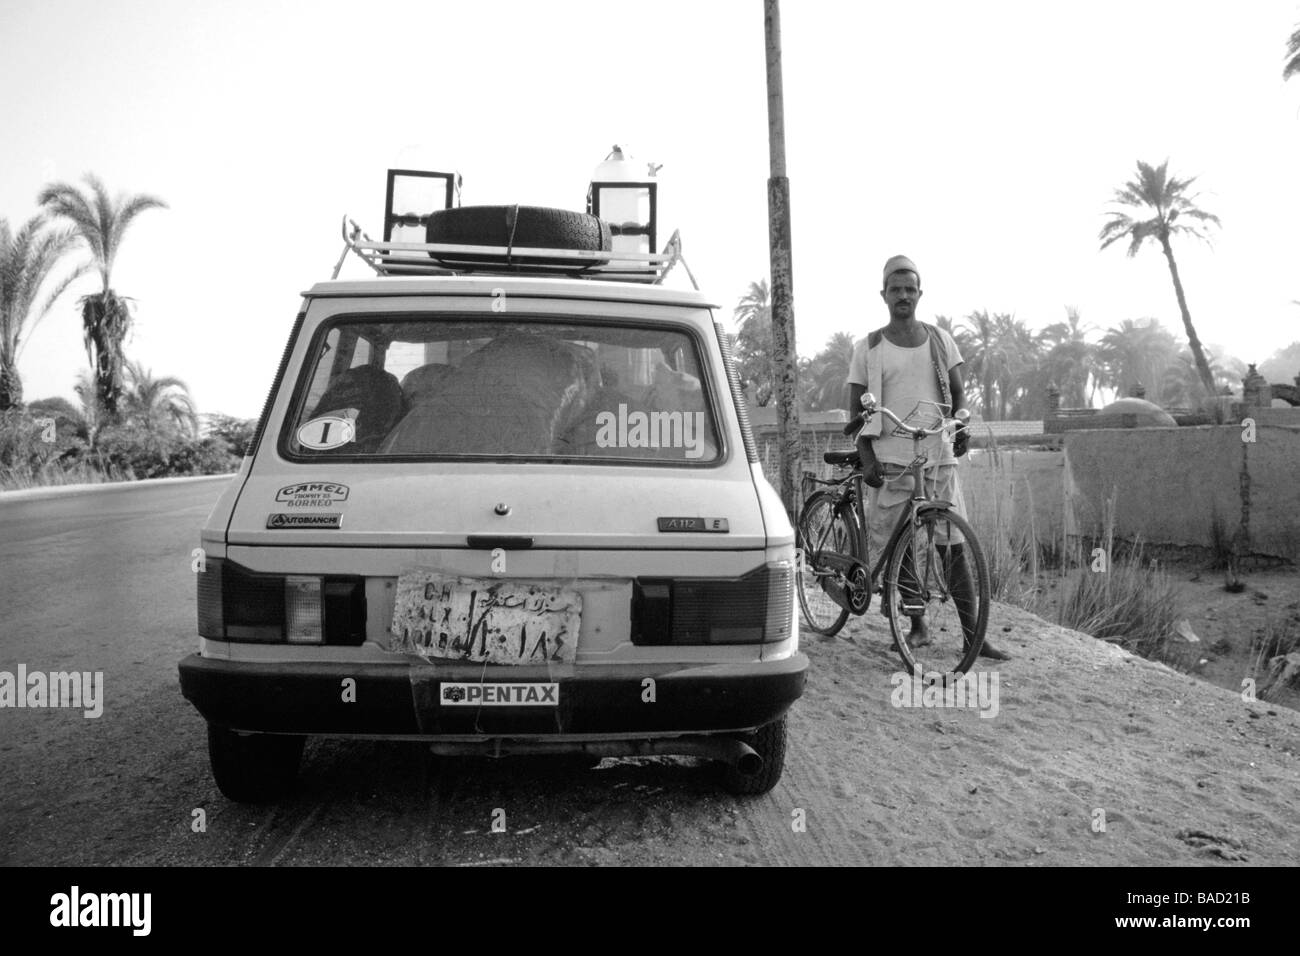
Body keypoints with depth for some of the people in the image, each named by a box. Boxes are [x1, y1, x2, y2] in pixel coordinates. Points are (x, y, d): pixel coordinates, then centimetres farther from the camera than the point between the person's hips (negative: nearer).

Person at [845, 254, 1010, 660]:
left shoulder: (940, 341, 11)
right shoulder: (869, 349, 4)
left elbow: (957, 391, 15)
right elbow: (857, 411, 4)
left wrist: (961, 425, -6)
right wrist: (867, 459, -7)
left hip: (938, 456, 1)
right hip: (890, 460, -1)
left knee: (953, 547, -1)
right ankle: (918, 626, 18)